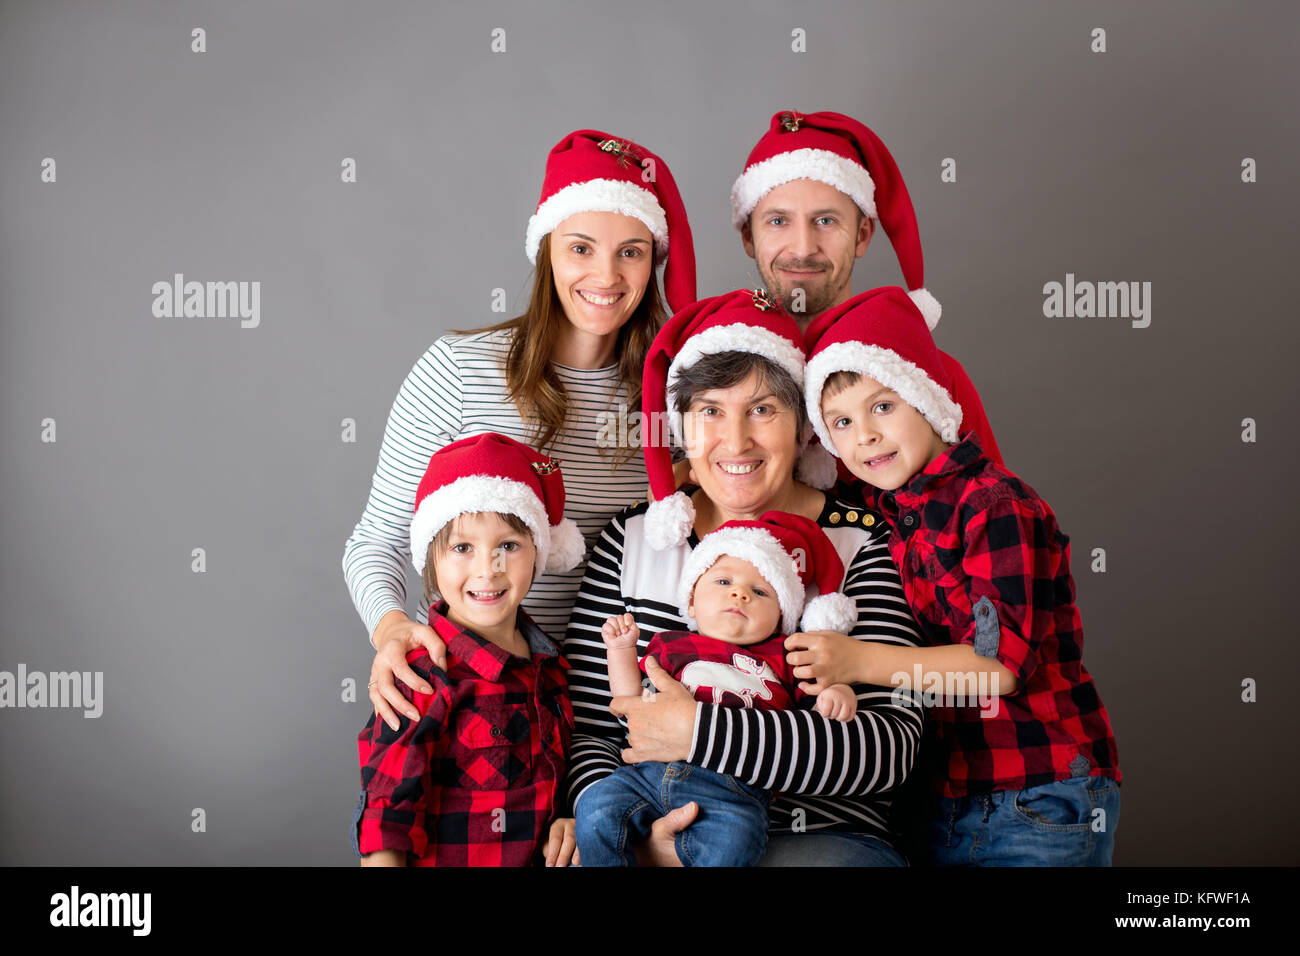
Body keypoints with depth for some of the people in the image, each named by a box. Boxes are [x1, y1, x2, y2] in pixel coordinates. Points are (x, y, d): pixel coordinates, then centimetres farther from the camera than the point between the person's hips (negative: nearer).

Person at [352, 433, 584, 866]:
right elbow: (385, 815, -15)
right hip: (440, 859, -7)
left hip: (536, 856, 7)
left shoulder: (547, 664, 5)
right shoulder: (425, 676, -15)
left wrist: (565, 818, 3)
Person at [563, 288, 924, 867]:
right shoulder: (633, 538, 7)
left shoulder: (859, 544, -1)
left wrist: (702, 732, -20)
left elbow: (893, 744, -14)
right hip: (658, 836, 0)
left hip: (817, 835, 0)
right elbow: (586, 726, 3)